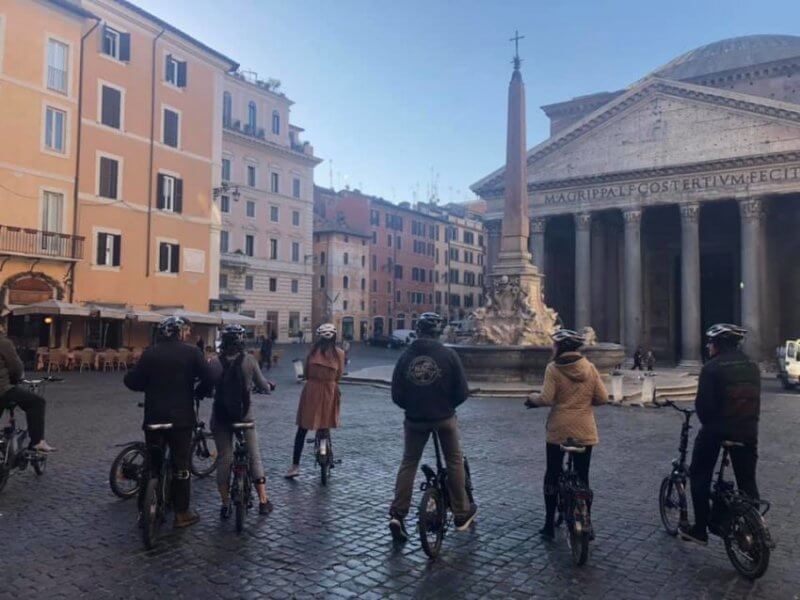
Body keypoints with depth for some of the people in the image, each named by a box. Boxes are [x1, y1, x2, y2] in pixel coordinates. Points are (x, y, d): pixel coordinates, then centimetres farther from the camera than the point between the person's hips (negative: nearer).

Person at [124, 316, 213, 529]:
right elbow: (208, 379, -10)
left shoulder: (150, 353, 2)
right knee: (181, 465, 4)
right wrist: (198, 393, 8)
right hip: (181, 417, -3)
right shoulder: (191, 351, -6)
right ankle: (182, 513, 8)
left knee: (152, 463, 14)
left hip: (154, 417, 3)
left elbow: (132, 381, 0)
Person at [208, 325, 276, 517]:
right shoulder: (249, 360, -8)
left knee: (224, 458, 9)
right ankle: (263, 501, 13)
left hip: (220, 415, 1)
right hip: (244, 414, -1)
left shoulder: (215, 362, -7)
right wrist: (270, 386, 20)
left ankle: (225, 505, 13)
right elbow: (262, 386, -2)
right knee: (254, 456, 10)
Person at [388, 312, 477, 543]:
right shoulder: (448, 354, -9)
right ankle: (461, 514, 22)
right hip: (443, 417, -2)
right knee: (454, 462, 15)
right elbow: (462, 391, -8)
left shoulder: (405, 356, -3)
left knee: (408, 463, 14)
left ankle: (397, 514, 5)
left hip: (414, 419, 2)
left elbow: (396, 394, -1)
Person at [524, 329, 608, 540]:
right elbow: (602, 398, -1)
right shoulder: (589, 368, 0)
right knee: (583, 477, 11)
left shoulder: (553, 368, -9)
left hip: (559, 430, -2)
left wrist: (532, 400, 4)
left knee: (552, 475, 10)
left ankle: (549, 524, 14)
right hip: (584, 431, 3)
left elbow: (546, 399, -15)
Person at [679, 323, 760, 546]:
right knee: (747, 481, 14)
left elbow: (703, 403, -15)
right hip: (748, 430, 6)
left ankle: (700, 529, 9)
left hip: (716, 429, -5)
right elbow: (755, 399, 10)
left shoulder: (712, 368, -13)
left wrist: (708, 422, 3)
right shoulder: (752, 366, 7)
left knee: (700, 476, 8)